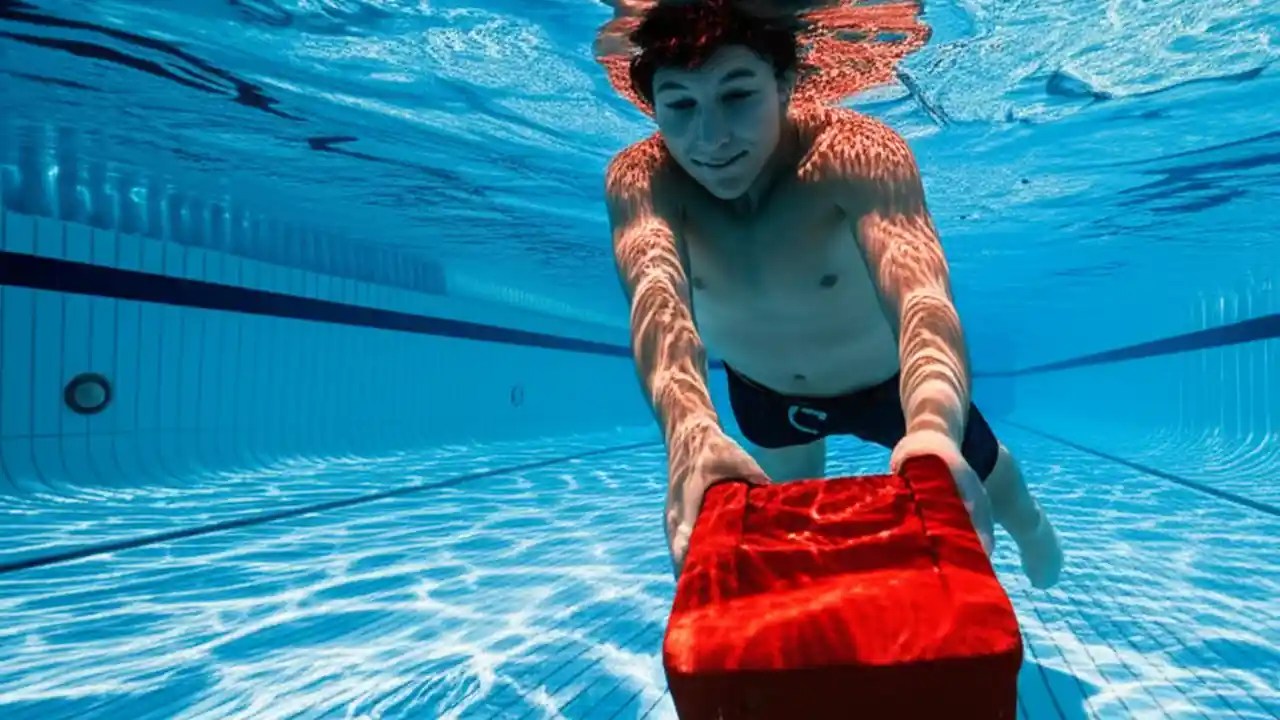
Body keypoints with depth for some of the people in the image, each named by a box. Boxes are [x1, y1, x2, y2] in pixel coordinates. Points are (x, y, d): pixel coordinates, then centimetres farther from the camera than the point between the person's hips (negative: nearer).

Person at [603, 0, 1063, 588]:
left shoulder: (855, 151, -36)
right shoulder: (639, 178, -30)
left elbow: (919, 292, -52)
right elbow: (657, 295, -49)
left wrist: (934, 426, -75)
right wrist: (690, 435, -71)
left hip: (889, 380, -1)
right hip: (763, 390, 2)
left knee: (976, 480, 22)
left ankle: (1030, 525, 59)